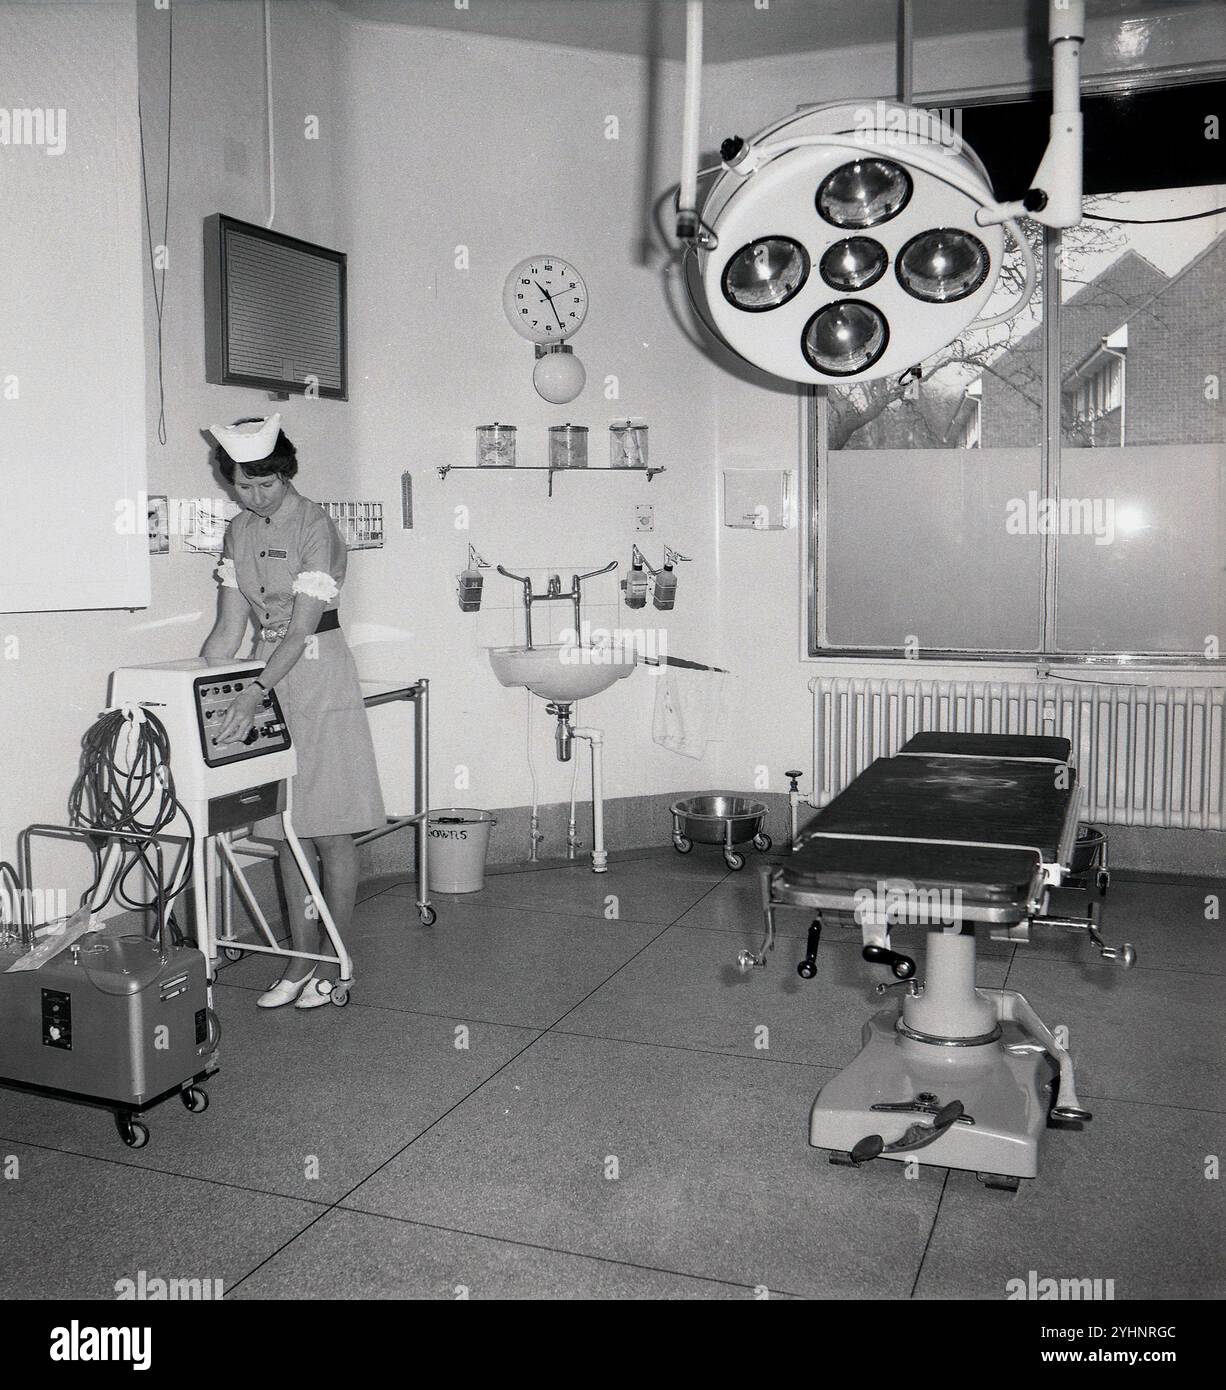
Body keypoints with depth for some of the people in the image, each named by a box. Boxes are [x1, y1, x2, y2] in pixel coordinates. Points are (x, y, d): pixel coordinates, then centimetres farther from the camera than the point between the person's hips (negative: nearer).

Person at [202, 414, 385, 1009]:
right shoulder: (239, 532, 9)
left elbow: (301, 629, -20)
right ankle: (301, 961, 16)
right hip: (266, 684, 7)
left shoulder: (315, 527, -12)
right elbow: (229, 630, 8)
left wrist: (257, 691, -30)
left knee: (331, 831, -1)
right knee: (286, 832, 8)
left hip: (318, 678, -6)